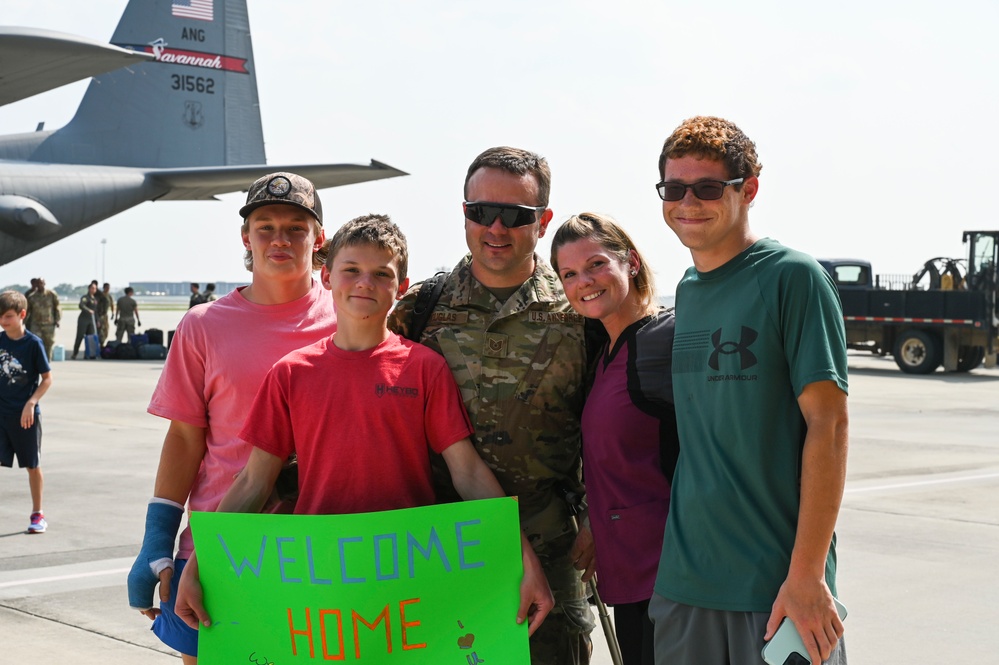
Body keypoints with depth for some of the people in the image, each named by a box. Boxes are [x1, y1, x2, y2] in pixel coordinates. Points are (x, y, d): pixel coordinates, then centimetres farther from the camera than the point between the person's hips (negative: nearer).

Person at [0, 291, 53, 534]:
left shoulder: (33, 343, -10)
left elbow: (47, 378, -6)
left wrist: (31, 403, -16)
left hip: (26, 414, -3)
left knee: (33, 465, 8)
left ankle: (38, 514, 22)